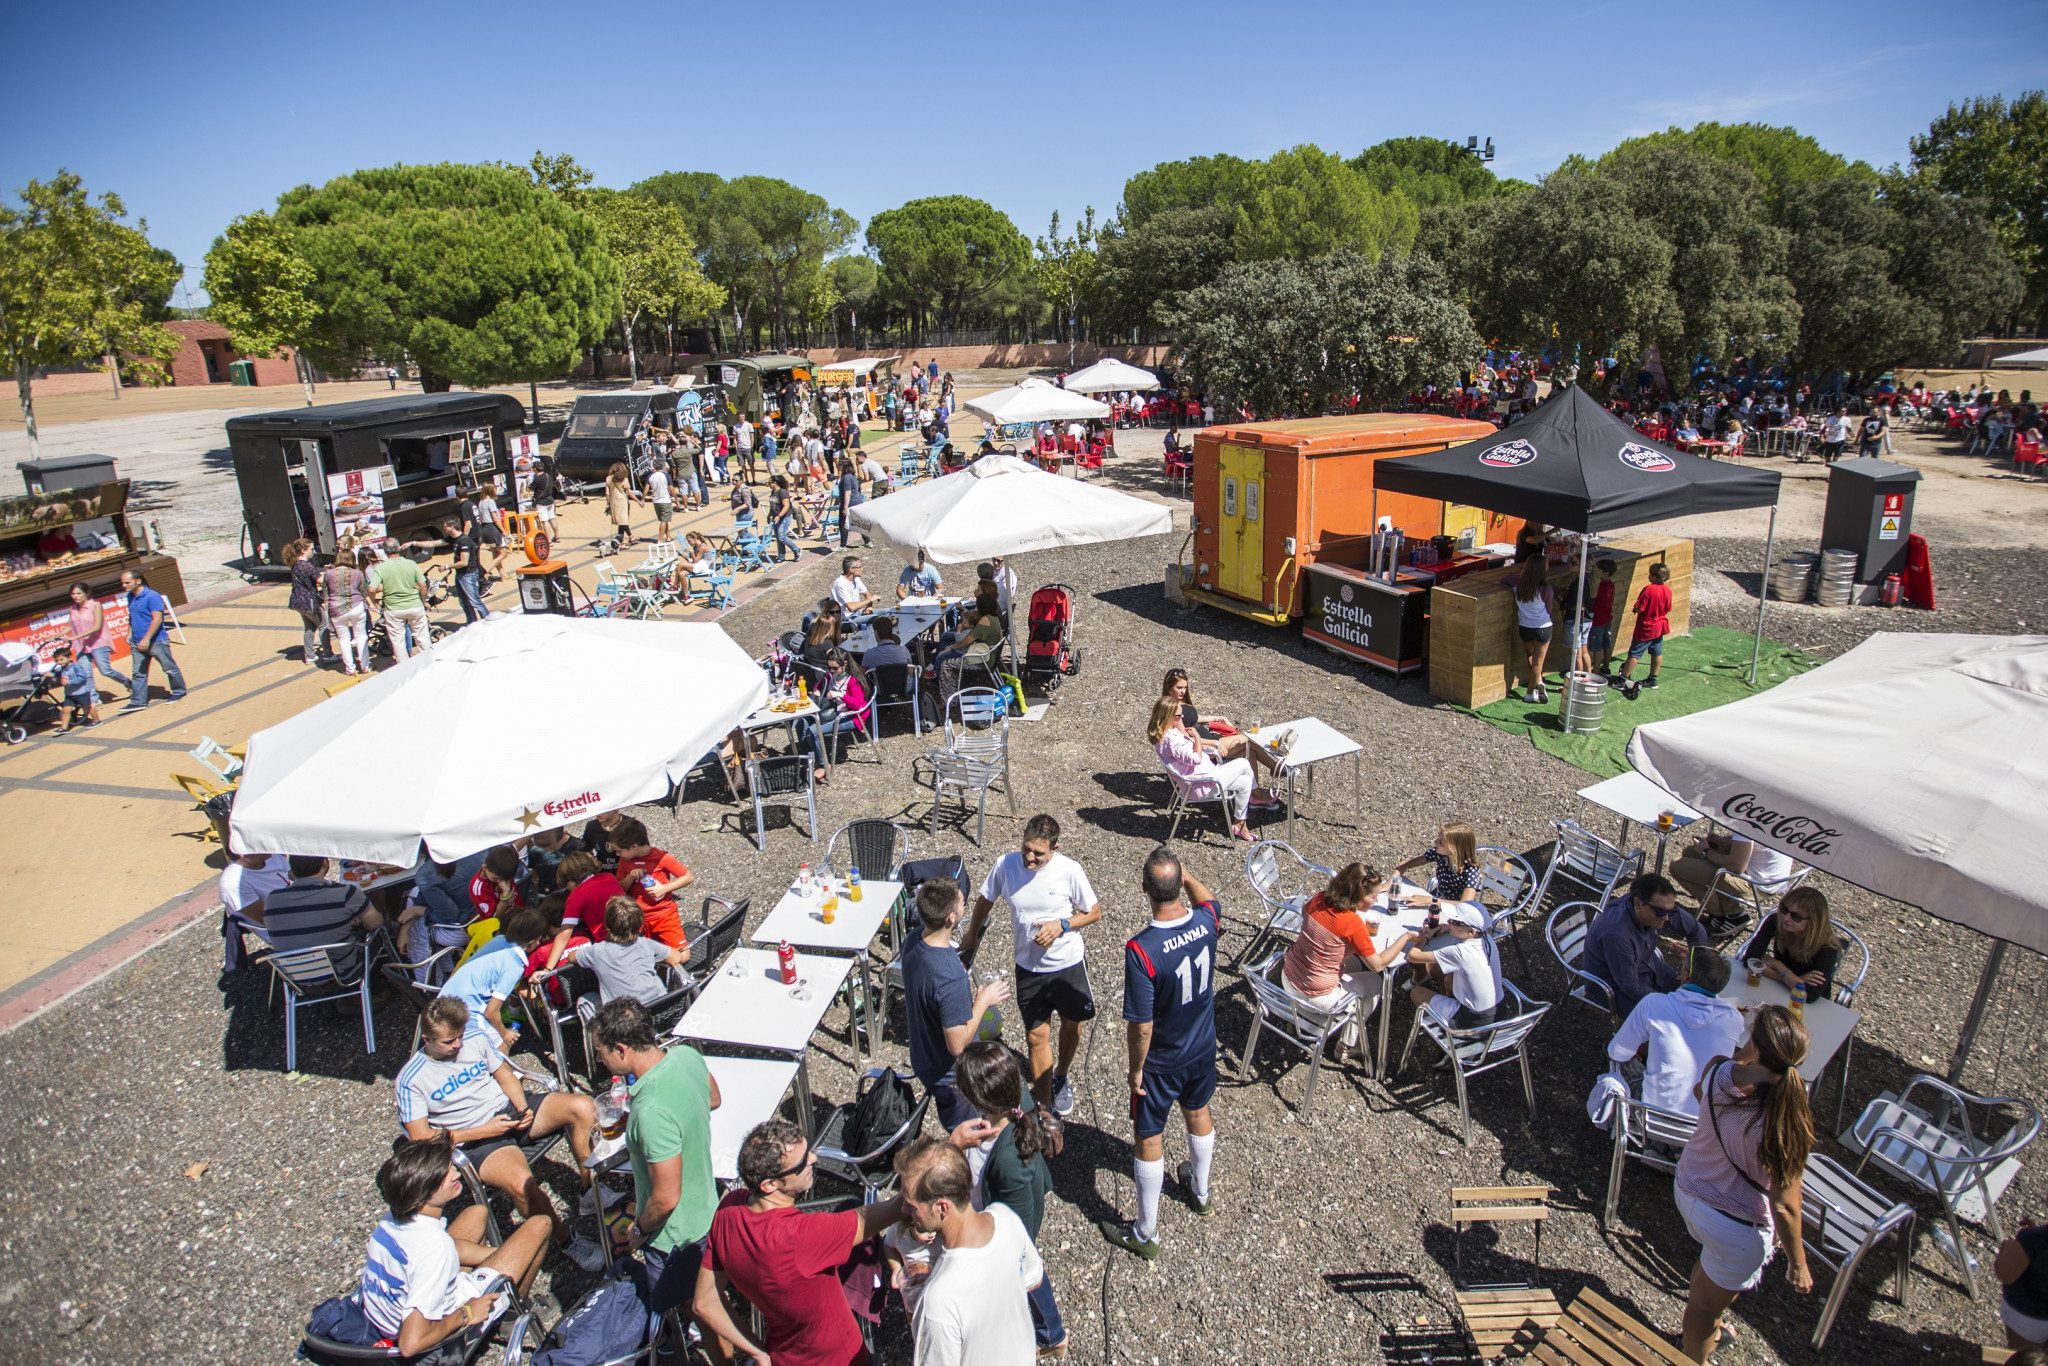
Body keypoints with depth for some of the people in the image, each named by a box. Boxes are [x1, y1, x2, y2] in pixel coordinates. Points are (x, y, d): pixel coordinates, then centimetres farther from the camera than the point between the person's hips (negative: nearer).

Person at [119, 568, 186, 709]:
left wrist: (146, 639, -25)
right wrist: (129, 633, 17)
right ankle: (138, 701, 10)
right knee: (138, 673, 7)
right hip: (137, 643, 8)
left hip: (156, 641, -8)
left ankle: (179, 691, 24)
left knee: (169, 668, 7)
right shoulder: (130, 597, 9)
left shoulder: (152, 596, -17)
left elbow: (157, 619, -22)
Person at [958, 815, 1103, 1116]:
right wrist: (972, 934, 17)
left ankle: (1061, 1077, 49)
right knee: (1037, 1035, 4)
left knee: (1072, 1023, 21)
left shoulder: (1069, 870, -21)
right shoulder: (1006, 864, -17)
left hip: (1069, 964, 0)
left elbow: (1094, 912, -8)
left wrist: (1062, 925, -24)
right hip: (1029, 967, 0)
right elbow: (985, 899, 3)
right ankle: (1045, 1107, 18)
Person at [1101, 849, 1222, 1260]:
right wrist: (1187, 876, 7)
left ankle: (1145, 1234, 31)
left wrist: (1136, 1069, -13)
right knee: (1198, 1113, 30)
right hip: (1203, 1048, 6)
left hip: (1161, 1062, -5)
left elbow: (1141, 1027, -27)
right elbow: (1208, 901, 10)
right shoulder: (1206, 920, -20)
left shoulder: (1141, 949, -35)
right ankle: (1200, 1192, 55)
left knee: (1149, 1138, 14)